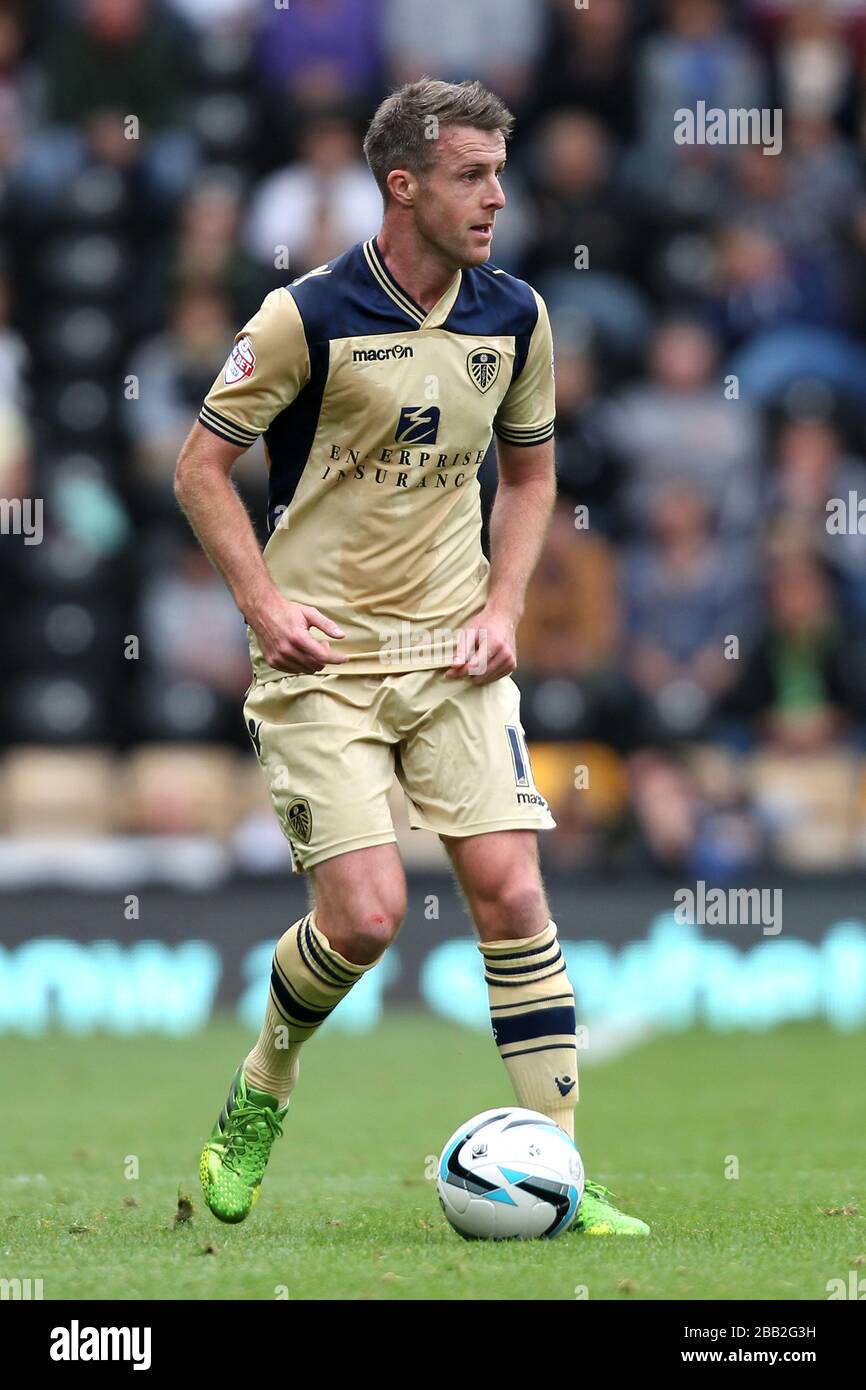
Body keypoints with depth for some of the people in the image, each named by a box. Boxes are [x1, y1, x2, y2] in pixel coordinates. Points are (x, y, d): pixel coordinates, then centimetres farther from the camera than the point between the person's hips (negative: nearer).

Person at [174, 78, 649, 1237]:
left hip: (454, 650, 4)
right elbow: (201, 465, -3)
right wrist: (265, 604, -12)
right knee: (365, 914, -12)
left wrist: (503, 607, 2)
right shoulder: (308, 316, -12)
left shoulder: (514, 315, 2)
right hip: (322, 656, -4)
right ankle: (259, 1099, 18)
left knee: (511, 890, -8)